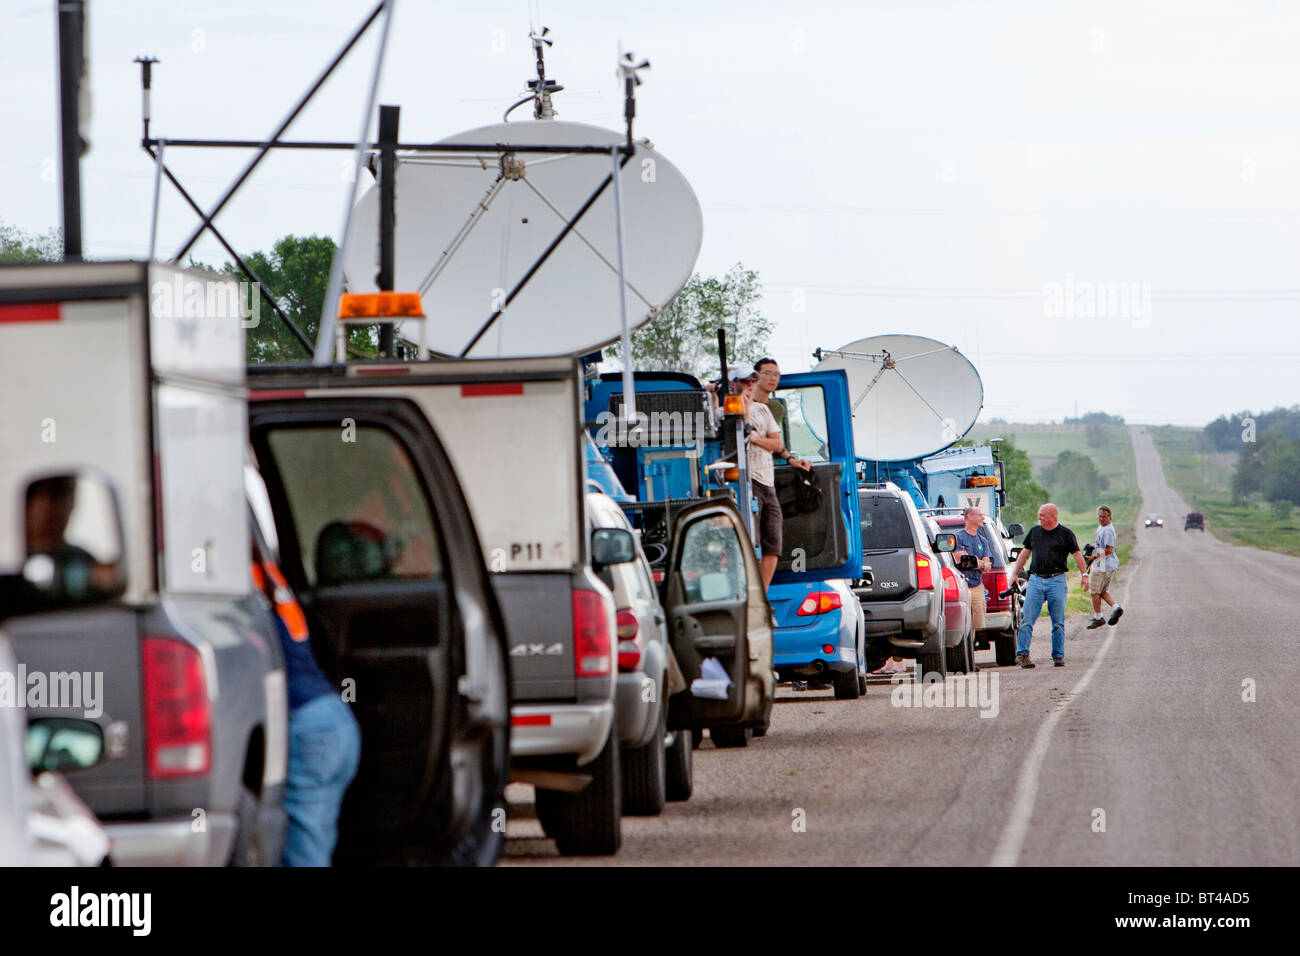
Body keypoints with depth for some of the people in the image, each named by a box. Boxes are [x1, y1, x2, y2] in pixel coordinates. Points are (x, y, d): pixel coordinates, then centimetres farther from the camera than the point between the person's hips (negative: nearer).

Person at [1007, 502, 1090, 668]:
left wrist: (1084, 574, -7)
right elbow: (1025, 552, 21)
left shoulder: (1066, 534, 1)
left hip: (1057, 581, -3)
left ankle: (1058, 656, 8)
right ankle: (1022, 653, -4)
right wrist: (1015, 573, 19)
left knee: (1058, 622, 0)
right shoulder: (1034, 531, 12)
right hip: (1036, 580, 3)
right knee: (1027, 620, -6)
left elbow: (1076, 555, 2)